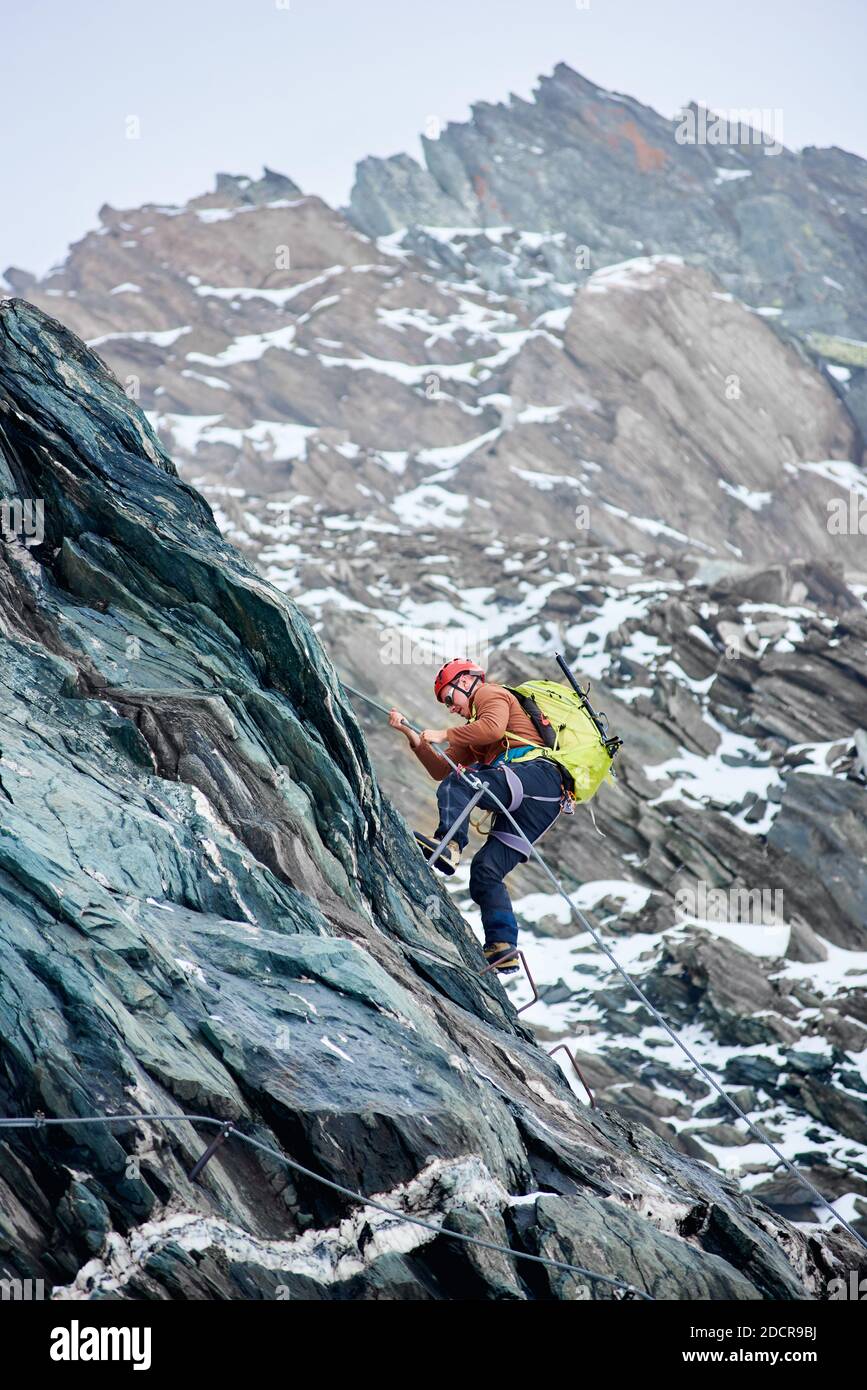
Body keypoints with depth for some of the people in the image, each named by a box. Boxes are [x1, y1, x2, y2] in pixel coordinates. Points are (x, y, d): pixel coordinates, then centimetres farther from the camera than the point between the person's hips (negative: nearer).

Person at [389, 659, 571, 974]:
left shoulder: (490, 694, 11)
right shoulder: (474, 732, 38)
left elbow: (493, 728, -13)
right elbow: (442, 771, 30)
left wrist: (445, 735, -5)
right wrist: (411, 735, 22)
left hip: (538, 774, -9)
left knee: (456, 785, -22)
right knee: (485, 871, 3)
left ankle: (449, 845, -44)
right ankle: (503, 949, -7)